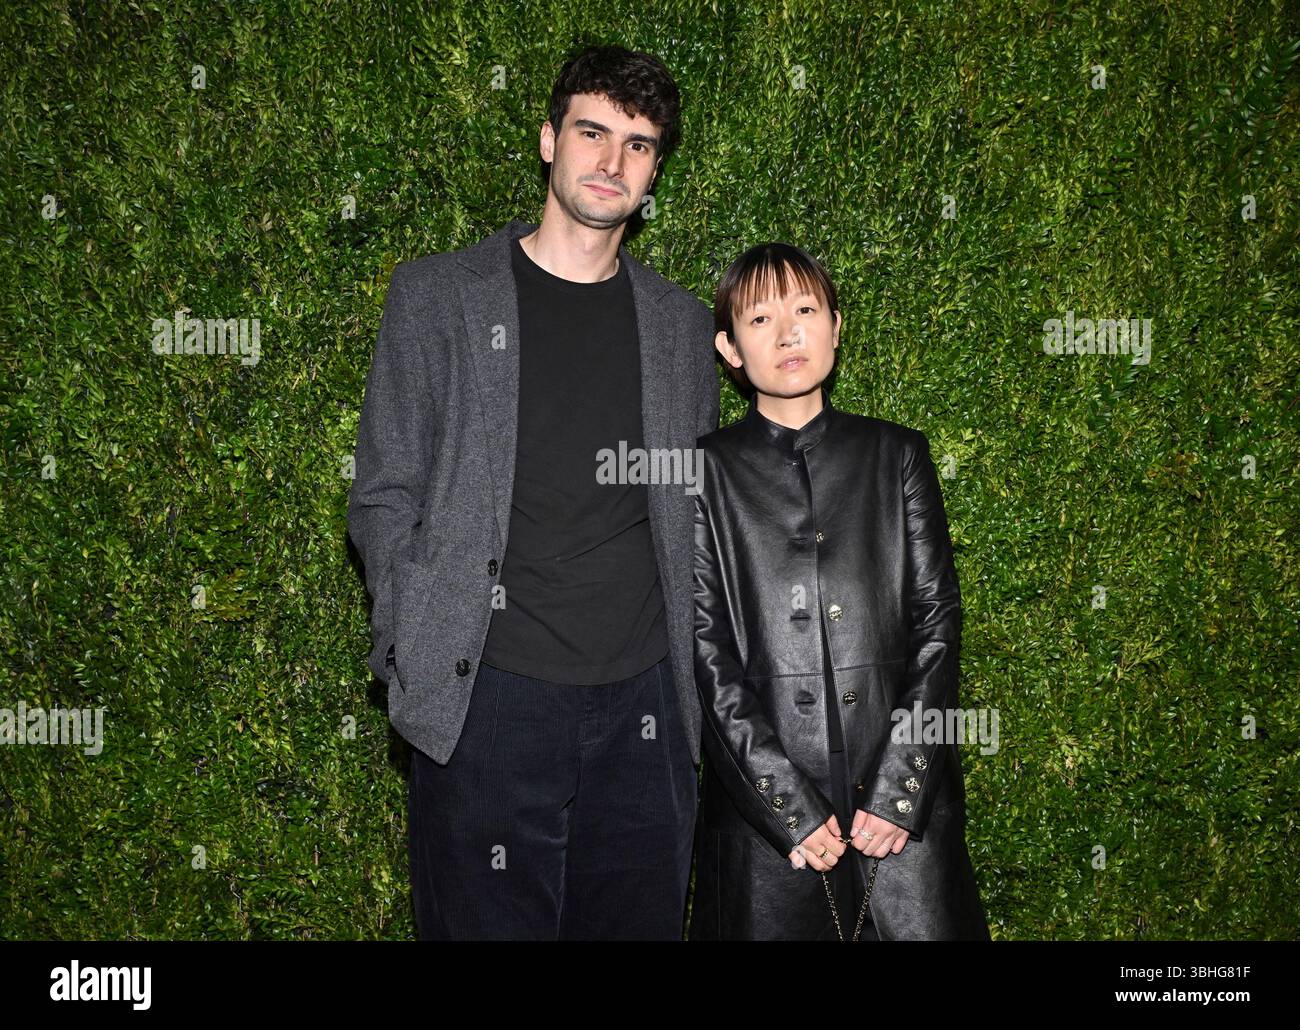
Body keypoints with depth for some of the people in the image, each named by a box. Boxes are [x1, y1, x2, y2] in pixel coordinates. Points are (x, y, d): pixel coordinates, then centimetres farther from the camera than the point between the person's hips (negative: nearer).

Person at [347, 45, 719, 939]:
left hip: (645, 702, 3)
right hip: (487, 702, -3)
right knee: (485, 924, 7)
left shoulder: (682, 323, 11)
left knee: (643, 923, 12)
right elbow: (384, 500, 2)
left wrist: (703, 681, 7)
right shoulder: (438, 295, 3)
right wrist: (419, 657, -7)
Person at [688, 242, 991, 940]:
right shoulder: (708, 470, 3)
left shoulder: (897, 454, 9)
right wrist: (789, 804, -9)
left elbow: (937, 619, 3)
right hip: (763, 804, -1)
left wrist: (898, 787, -7)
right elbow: (706, 646, -3)